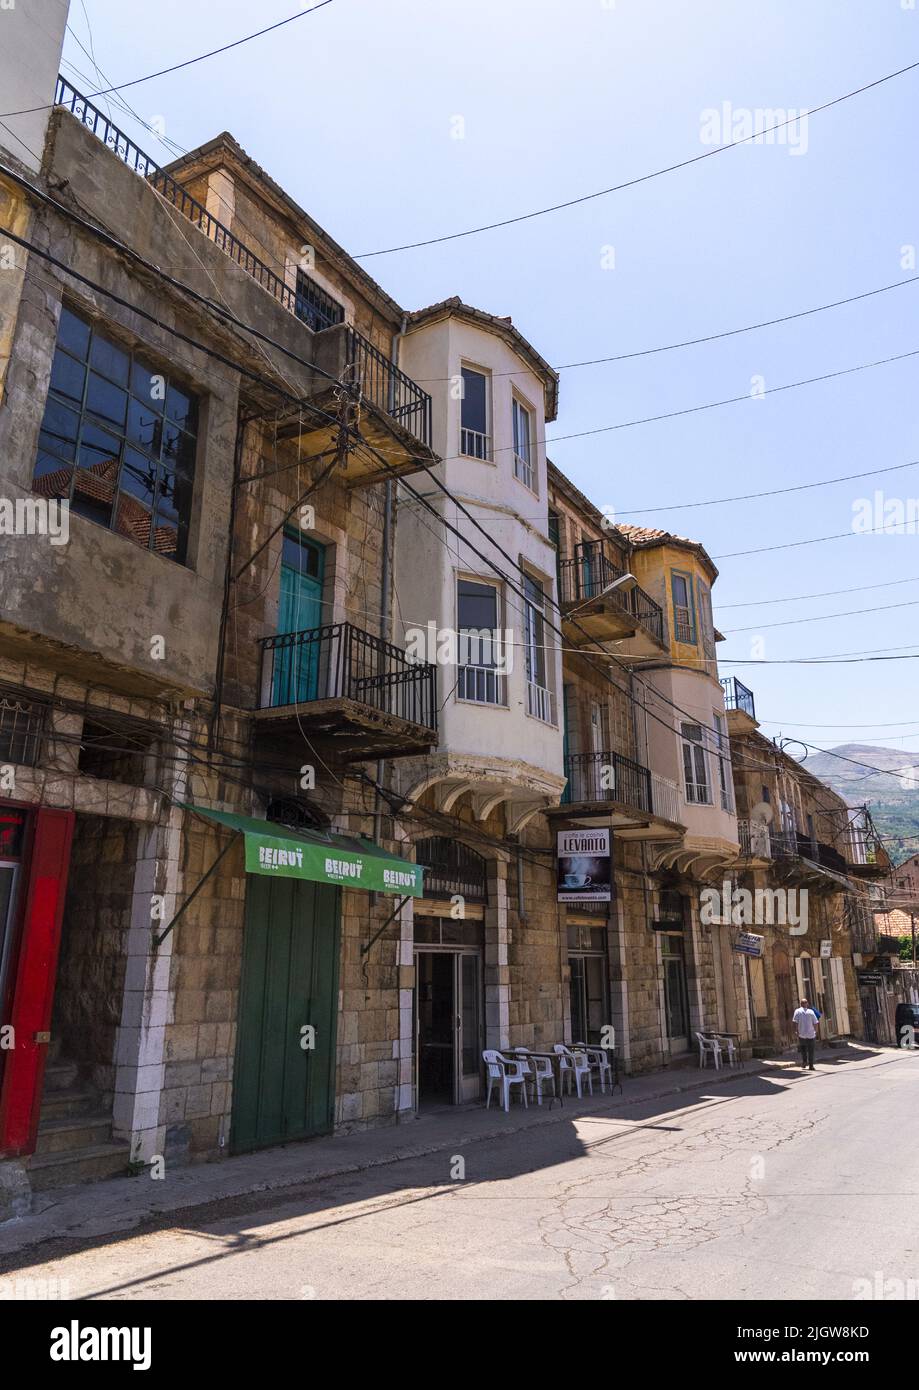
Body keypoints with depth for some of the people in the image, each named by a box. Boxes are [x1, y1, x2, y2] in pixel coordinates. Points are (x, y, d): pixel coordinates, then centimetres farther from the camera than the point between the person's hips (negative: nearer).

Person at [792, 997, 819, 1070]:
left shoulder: (797, 1011, -3)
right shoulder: (811, 1011, -2)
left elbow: (795, 1022, -10)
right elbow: (815, 1023, -3)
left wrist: (797, 1031, -4)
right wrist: (815, 1031, 12)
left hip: (802, 1035, 0)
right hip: (811, 1034, 0)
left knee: (803, 1050, 20)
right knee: (811, 1051, 9)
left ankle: (804, 1062, 8)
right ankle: (811, 1066, 7)